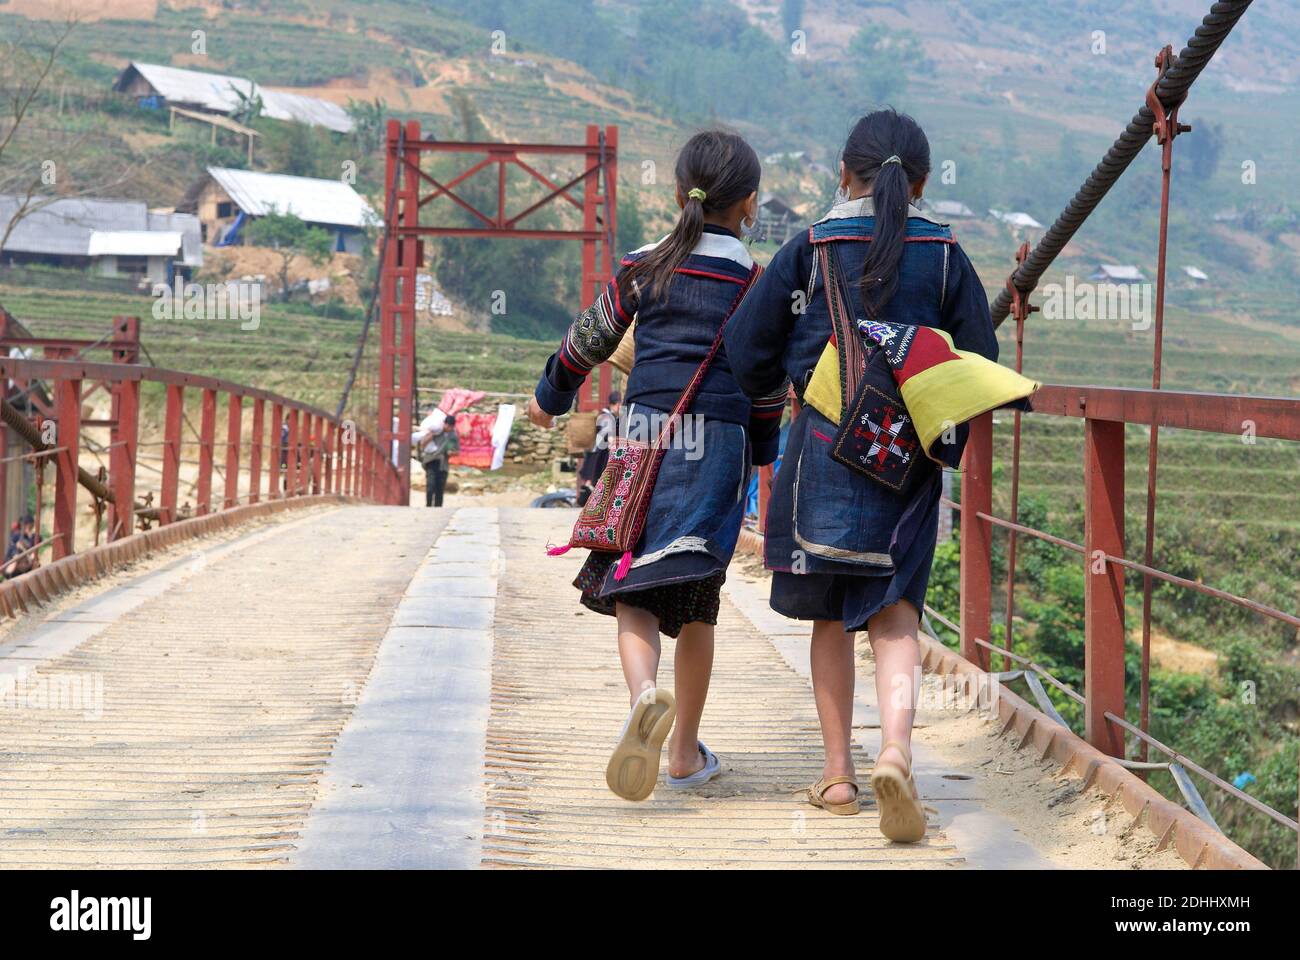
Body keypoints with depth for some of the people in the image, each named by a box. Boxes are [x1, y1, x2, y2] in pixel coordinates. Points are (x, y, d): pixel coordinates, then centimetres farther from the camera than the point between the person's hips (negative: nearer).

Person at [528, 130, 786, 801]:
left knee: (632, 587, 1)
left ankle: (644, 693, -30)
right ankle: (686, 752, 14)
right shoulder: (754, 282, 2)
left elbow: (588, 341, 15)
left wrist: (551, 398, 32)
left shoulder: (641, 268, 7)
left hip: (643, 429, 1)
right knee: (696, 599, 8)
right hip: (718, 441, -1)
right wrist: (763, 459, 17)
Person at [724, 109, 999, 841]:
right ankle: (896, 749, -23)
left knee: (830, 616, 13)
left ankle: (838, 774, 16)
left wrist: (774, 391, 20)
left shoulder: (810, 250, -3)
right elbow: (981, 366, 3)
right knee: (894, 610, 2)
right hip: (911, 457, 1)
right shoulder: (945, 255, 2)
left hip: (825, 449, -1)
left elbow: (747, 352, -2)